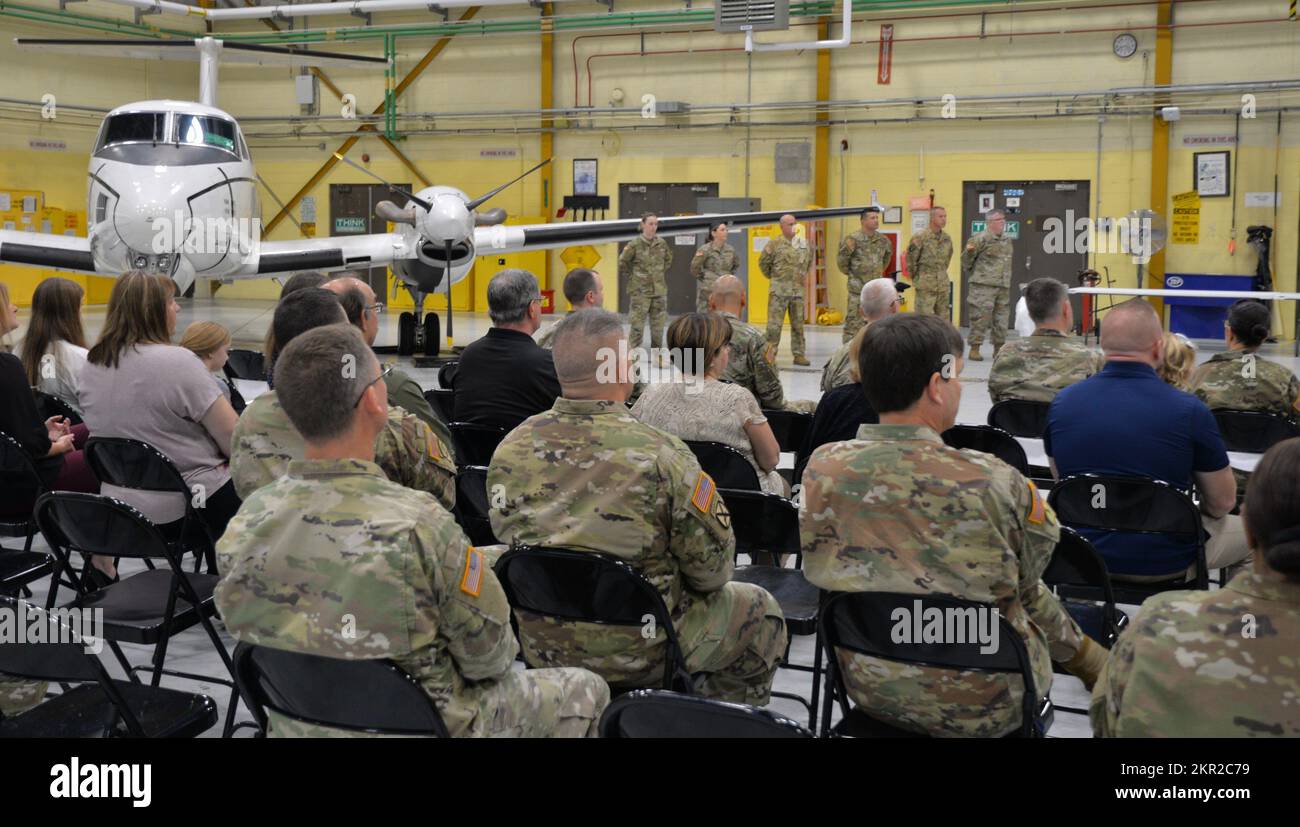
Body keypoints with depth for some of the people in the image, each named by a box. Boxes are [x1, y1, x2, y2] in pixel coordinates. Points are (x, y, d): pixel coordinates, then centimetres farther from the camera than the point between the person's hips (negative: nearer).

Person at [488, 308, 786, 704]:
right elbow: (711, 569, -15)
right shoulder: (661, 454, -24)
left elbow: (504, 536, 5)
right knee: (760, 611, 20)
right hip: (638, 653, -5)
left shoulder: (509, 451, -10)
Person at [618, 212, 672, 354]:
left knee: (658, 326, 9)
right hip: (640, 292, -4)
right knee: (637, 326, -4)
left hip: (659, 291, 5)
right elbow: (622, 263, -3)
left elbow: (668, 260, 22)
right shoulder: (635, 244, -9)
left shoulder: (662, 243, 4)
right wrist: (630, 279, 0)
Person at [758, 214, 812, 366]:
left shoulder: (804, 243, 9)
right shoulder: (775, 244, -4)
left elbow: (809, 261, 24)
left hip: (798, 289, 4)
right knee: (774, 323, -5)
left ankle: (799, 354, 16)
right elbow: (763, 262, 5)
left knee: (798, 323, 9)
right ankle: (770, 354, 1)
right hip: (779, 290, -4)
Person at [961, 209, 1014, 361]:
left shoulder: (1007, 240, 15)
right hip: (983, 286, -7)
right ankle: (974, 349, 1)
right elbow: (966, 259, -4)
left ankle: (998, 349, 19)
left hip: (1002, 287, 7)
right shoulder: (981, 238, -9)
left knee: (1001, 318, 9)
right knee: (980, 318, -6)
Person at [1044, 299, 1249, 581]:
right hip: (1163, 563, -4)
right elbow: (1222, 502, -7)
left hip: (1082, 555, 4)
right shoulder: (1189, 411, -19)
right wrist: (1197, 513, 15)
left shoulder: (1062, 402, -8)